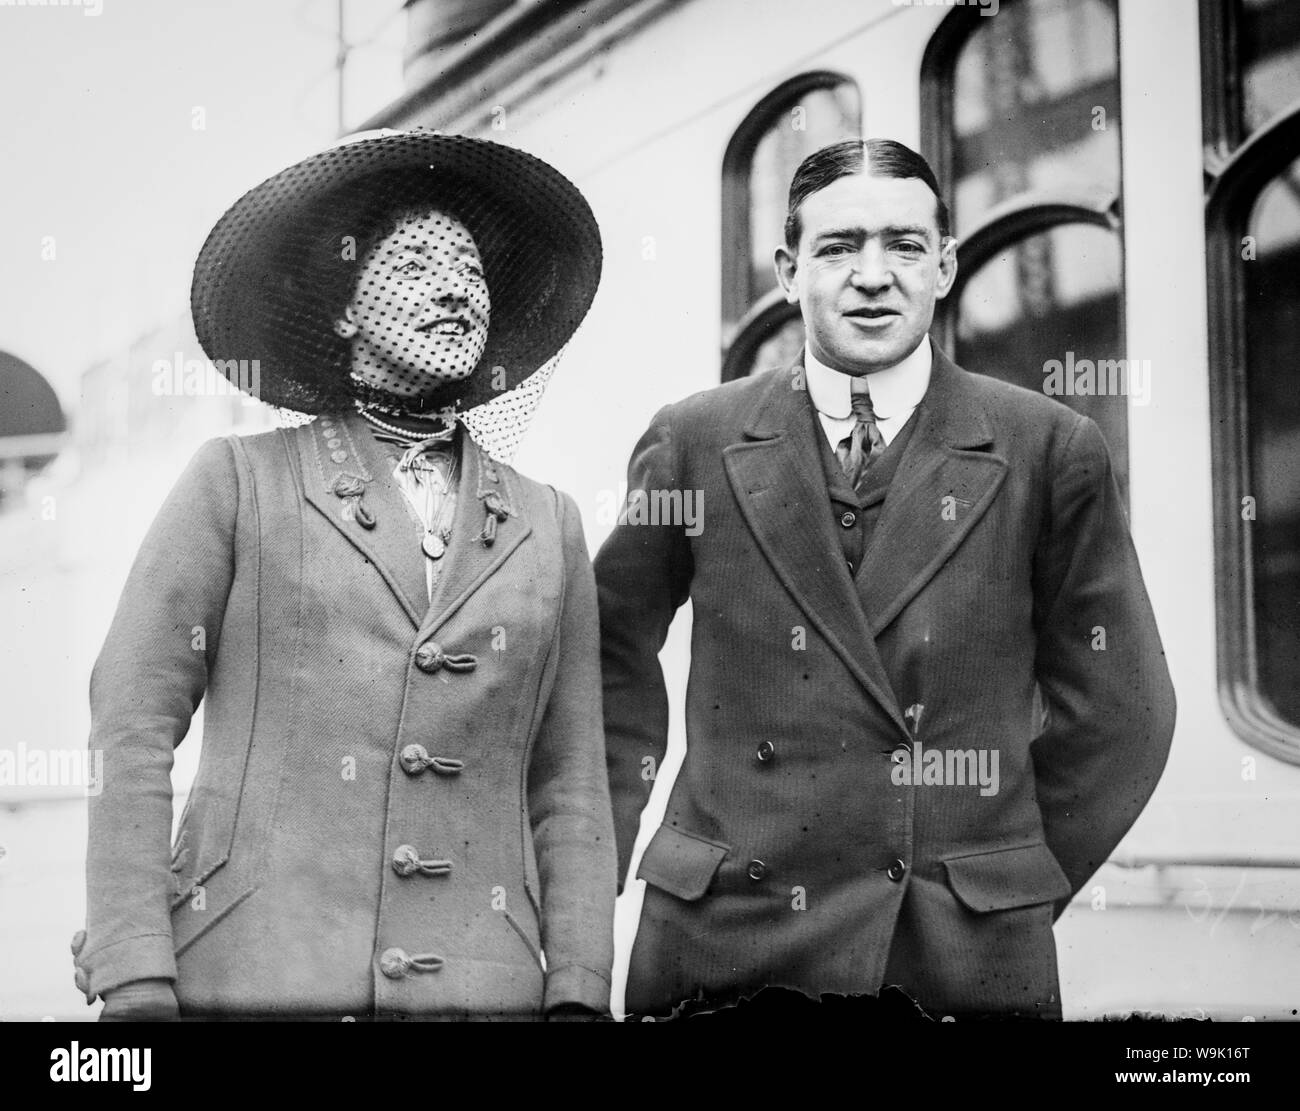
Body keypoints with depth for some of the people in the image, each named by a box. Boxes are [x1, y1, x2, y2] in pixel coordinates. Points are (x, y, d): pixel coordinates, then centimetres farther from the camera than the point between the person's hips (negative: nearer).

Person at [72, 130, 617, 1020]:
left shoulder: (549, 528, 13)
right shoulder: (240, 480, 5)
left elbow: (570, 790, 12)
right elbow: (131, 728, 1)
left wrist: (578, 994, 2)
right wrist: (134, 982, -8)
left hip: (482, 982, 2)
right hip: (254, 976, -2)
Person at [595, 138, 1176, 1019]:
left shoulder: (1050, 452, 0)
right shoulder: (692, 446, 3)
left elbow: (1117, 708, 6)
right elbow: (613, 652, 14)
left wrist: (1022, 876, 3)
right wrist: (607, 850, 6)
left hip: (970, 955, 0)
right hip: (724, 942, 1)